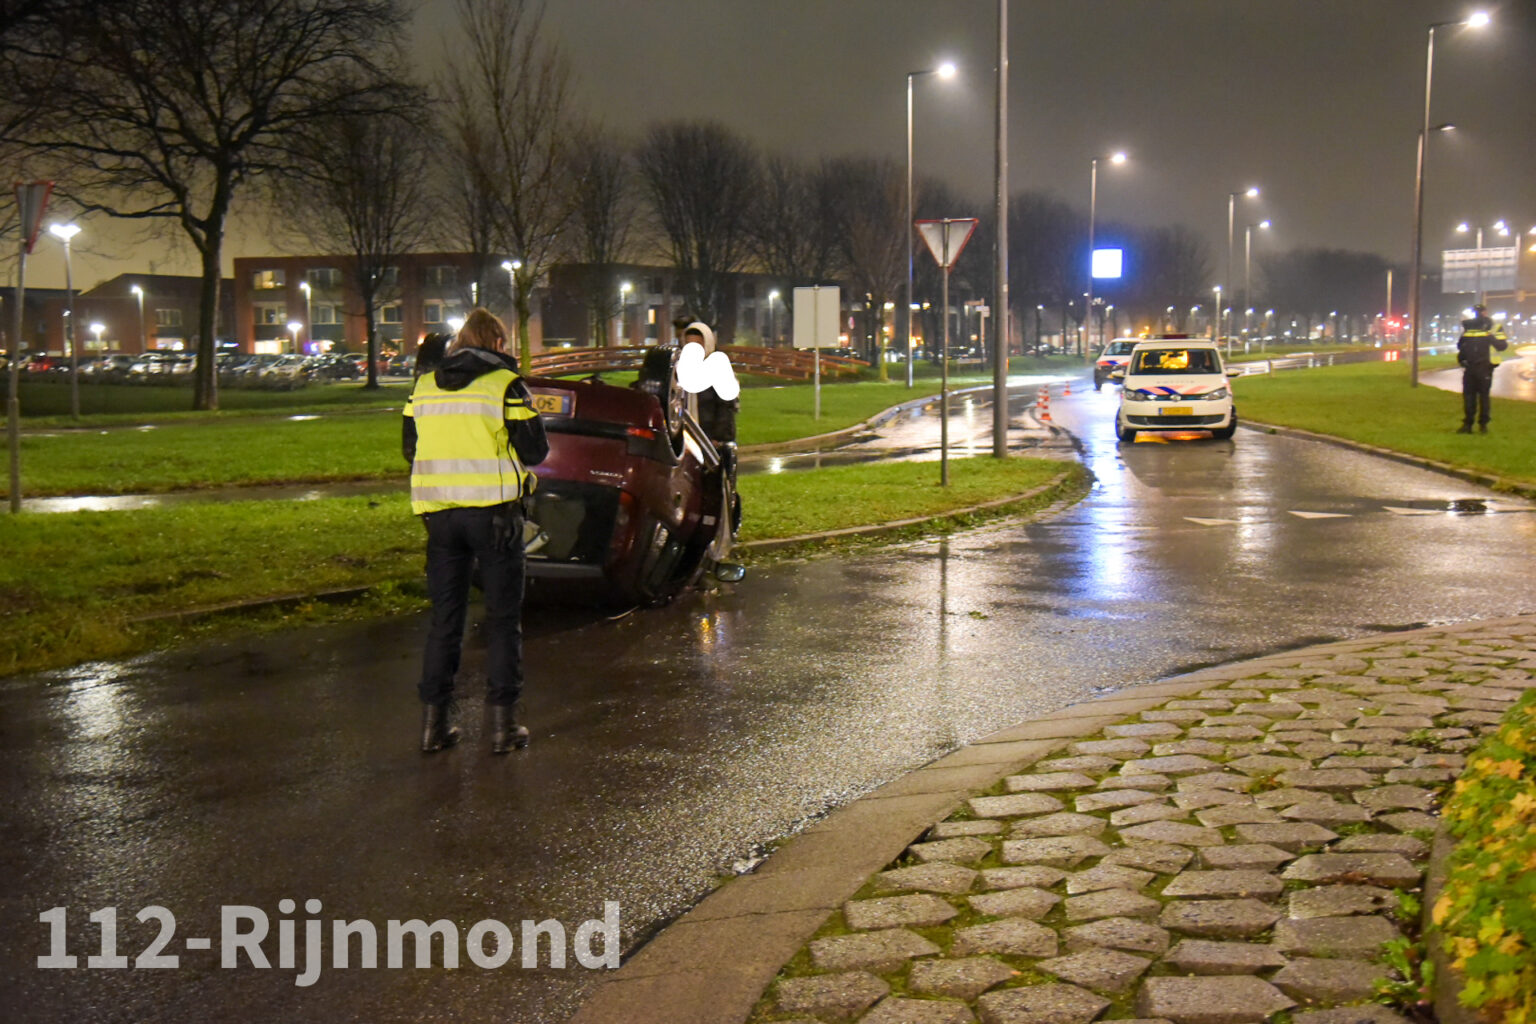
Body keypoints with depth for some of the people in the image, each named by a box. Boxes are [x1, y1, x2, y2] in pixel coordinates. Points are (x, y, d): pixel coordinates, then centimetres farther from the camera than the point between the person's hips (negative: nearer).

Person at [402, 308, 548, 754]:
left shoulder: (424, 386, 8)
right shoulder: (506, 384, -6)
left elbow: (409, 448, 14)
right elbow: (534, 451, -6)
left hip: (439, 511, 4)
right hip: (493, 510, -4)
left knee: (444, 616, 11)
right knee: (502, 617, 5)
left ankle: (434, 720, 12)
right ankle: (503, 721, 5)